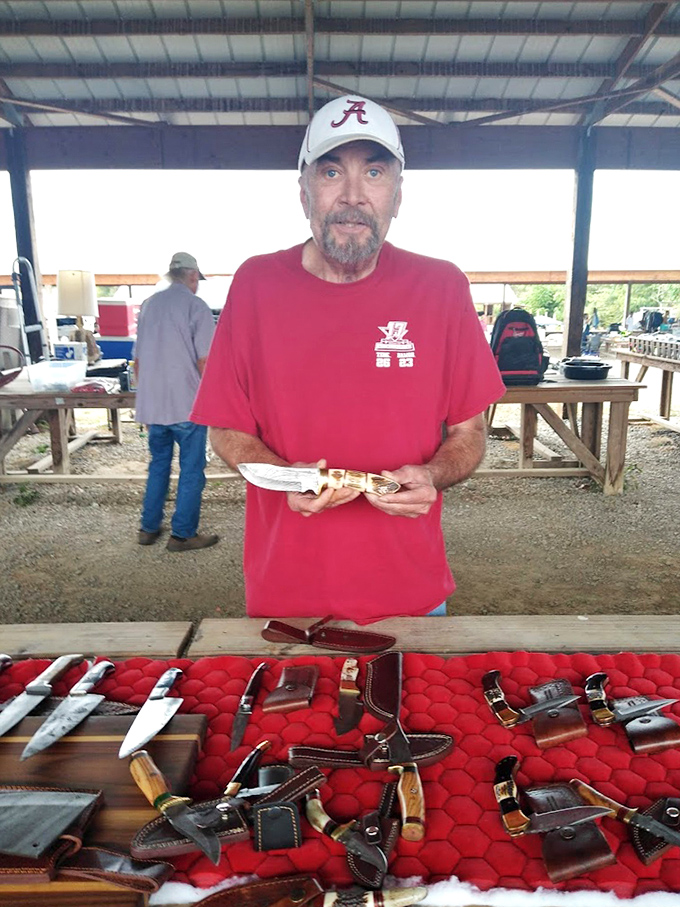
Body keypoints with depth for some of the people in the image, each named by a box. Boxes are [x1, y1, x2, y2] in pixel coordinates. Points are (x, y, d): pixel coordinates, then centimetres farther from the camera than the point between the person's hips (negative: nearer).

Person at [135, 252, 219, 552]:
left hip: (152, 404, 6)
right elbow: (204, 361, -14)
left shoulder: (148, 305, 10)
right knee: (192, 470, 5)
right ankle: (183, 535, 12)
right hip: (187, 404, -6)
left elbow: (138, 360, 14)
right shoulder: (196, 307, -9)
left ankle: (149, 528, 26)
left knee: (158, 465, 19)